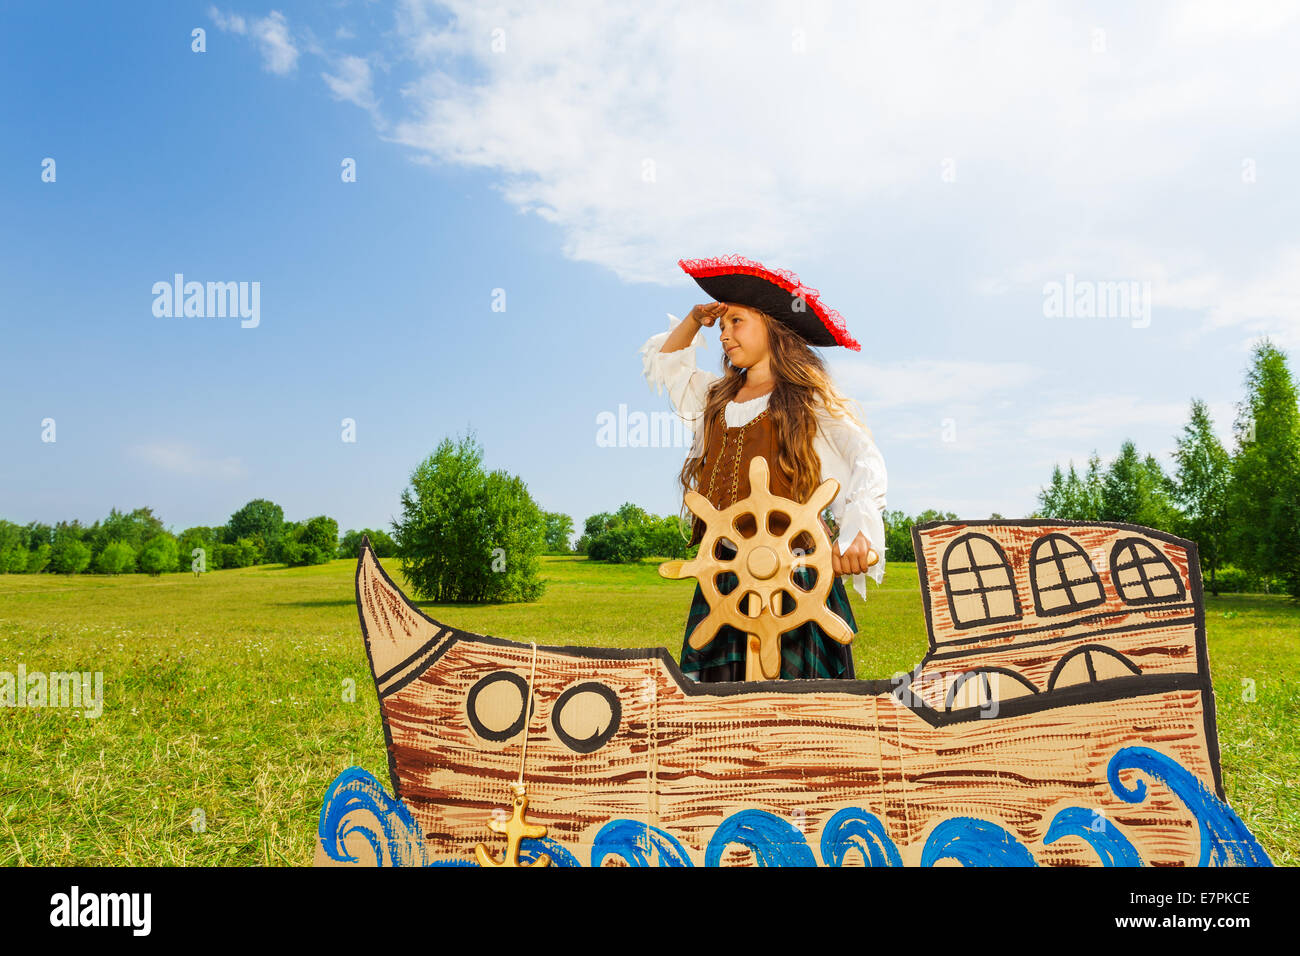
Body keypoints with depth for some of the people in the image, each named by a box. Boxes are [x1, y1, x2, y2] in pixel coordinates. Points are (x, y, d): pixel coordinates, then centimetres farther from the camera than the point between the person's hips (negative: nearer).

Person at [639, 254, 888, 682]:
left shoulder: (809, 399, 2)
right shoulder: (717, 395, 18)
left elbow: (865, 460, -10)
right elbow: (662, 362, 35)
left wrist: (857, 531, -26)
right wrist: (695, 320, 20)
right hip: (723, 573, 5)